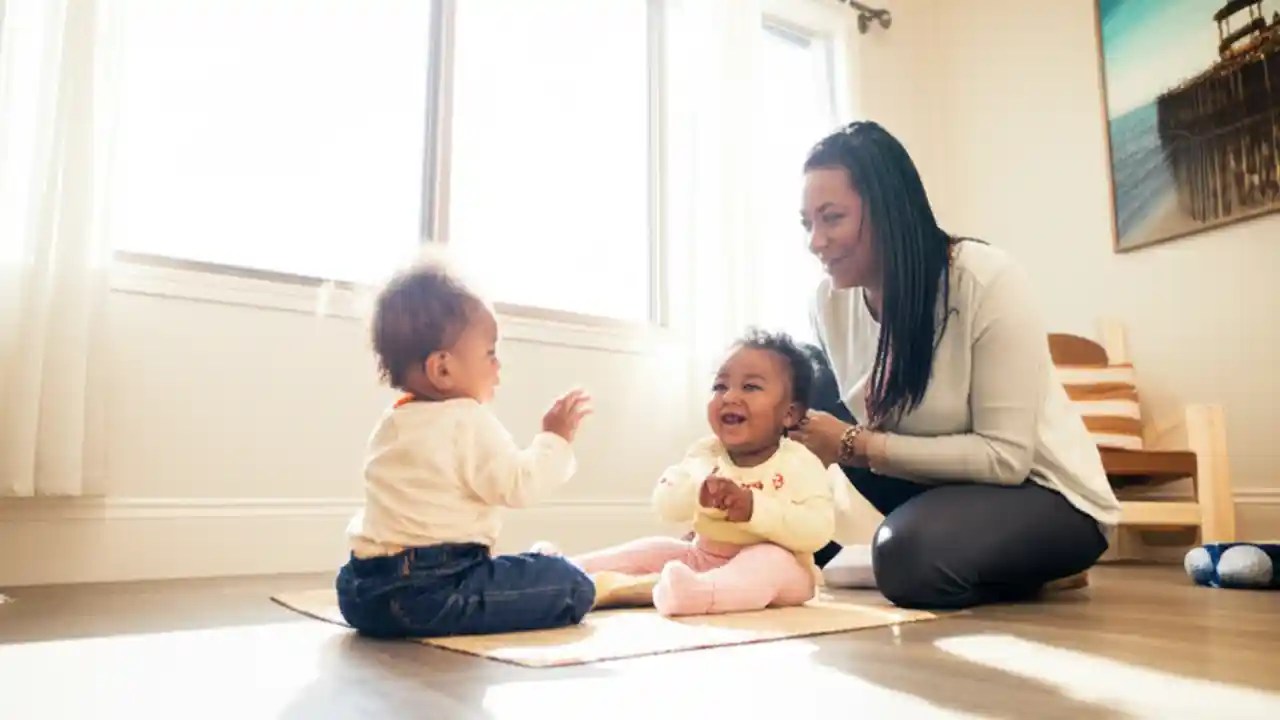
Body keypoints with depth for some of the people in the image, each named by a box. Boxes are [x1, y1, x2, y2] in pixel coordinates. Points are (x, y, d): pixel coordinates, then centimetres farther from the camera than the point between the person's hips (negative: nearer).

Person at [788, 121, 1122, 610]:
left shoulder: (988, 282, -25)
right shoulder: (830, 300, -9)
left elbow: (1006, 457, -27)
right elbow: (823, 415, -1)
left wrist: (856, 445, -28)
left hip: (1046, 494, -5)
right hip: (938, 485, 5)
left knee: (908, 555, -34)